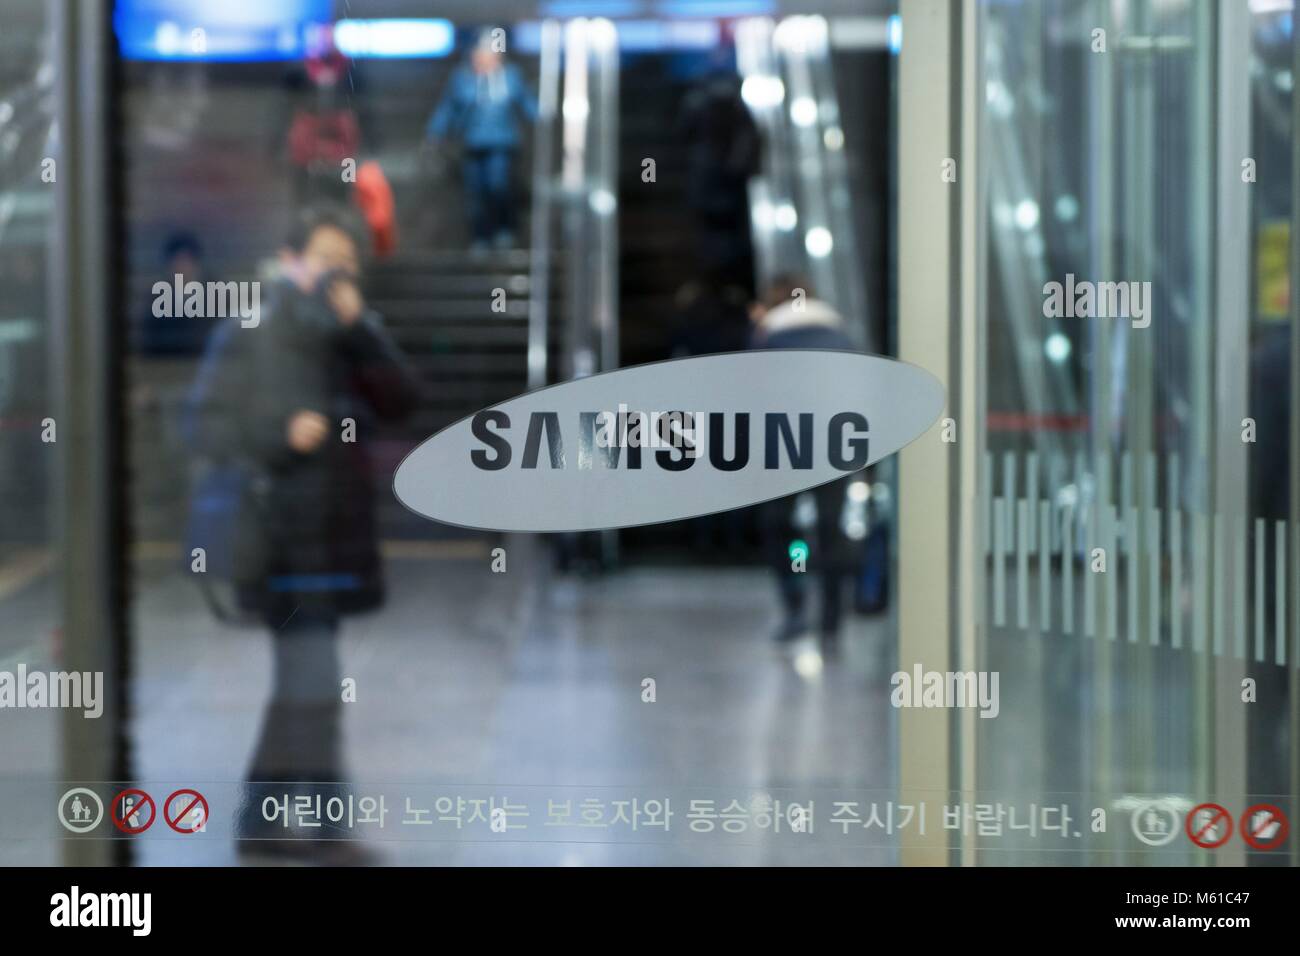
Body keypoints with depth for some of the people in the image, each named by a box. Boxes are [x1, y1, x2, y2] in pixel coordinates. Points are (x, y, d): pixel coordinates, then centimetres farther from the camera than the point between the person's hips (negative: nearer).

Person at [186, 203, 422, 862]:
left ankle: (263, 817, 28)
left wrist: (359, 331, -17)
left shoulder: (354, 337, 10)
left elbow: (401, 401, -5)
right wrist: (280, 437, -23)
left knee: (299, 681, 16)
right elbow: (209, 424, -9)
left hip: (338, 535, 7)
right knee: (314, 682, -14)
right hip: (280, 537, -7)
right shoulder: (247, 337, -6)